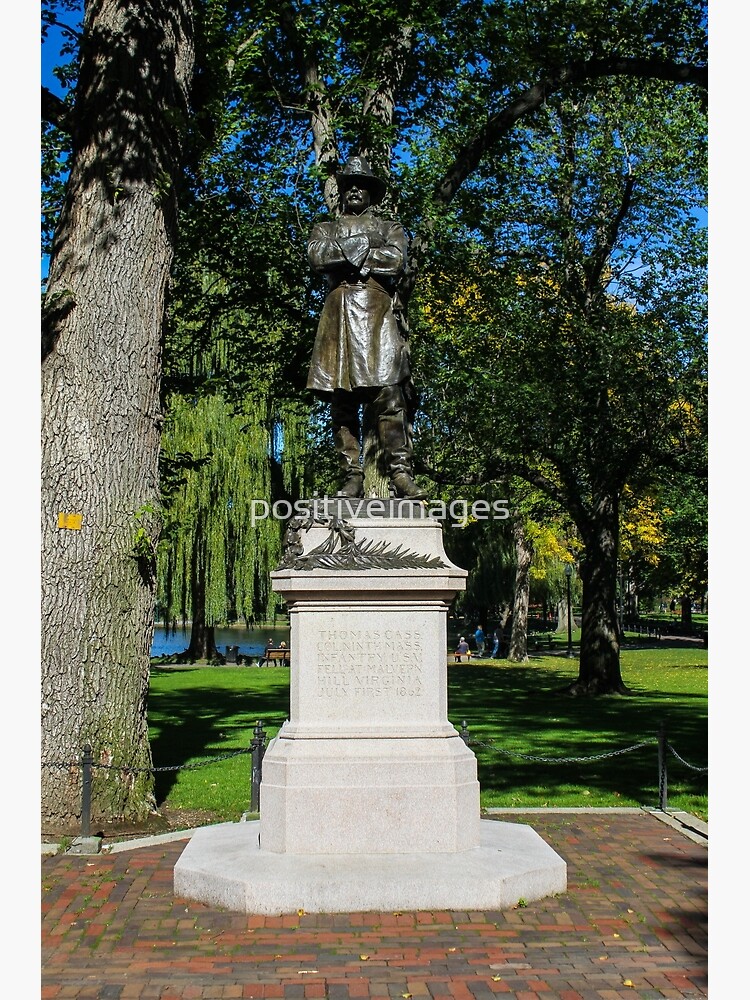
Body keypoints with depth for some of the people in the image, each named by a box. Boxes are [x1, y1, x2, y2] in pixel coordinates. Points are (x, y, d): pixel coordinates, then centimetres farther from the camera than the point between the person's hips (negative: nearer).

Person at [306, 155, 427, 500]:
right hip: (339, 315, 2)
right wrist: (364, 244, -1)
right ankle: (351, 478, -6)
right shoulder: (325, 229, 26)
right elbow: (316, 256, 2)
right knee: (342, 400, -5)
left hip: (379, 315, -2)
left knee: (388, 394, -15)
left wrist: (344, 255, 1)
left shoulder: (390, 229, 23)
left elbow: (396, 260, -1)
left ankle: (401, 475, -19)